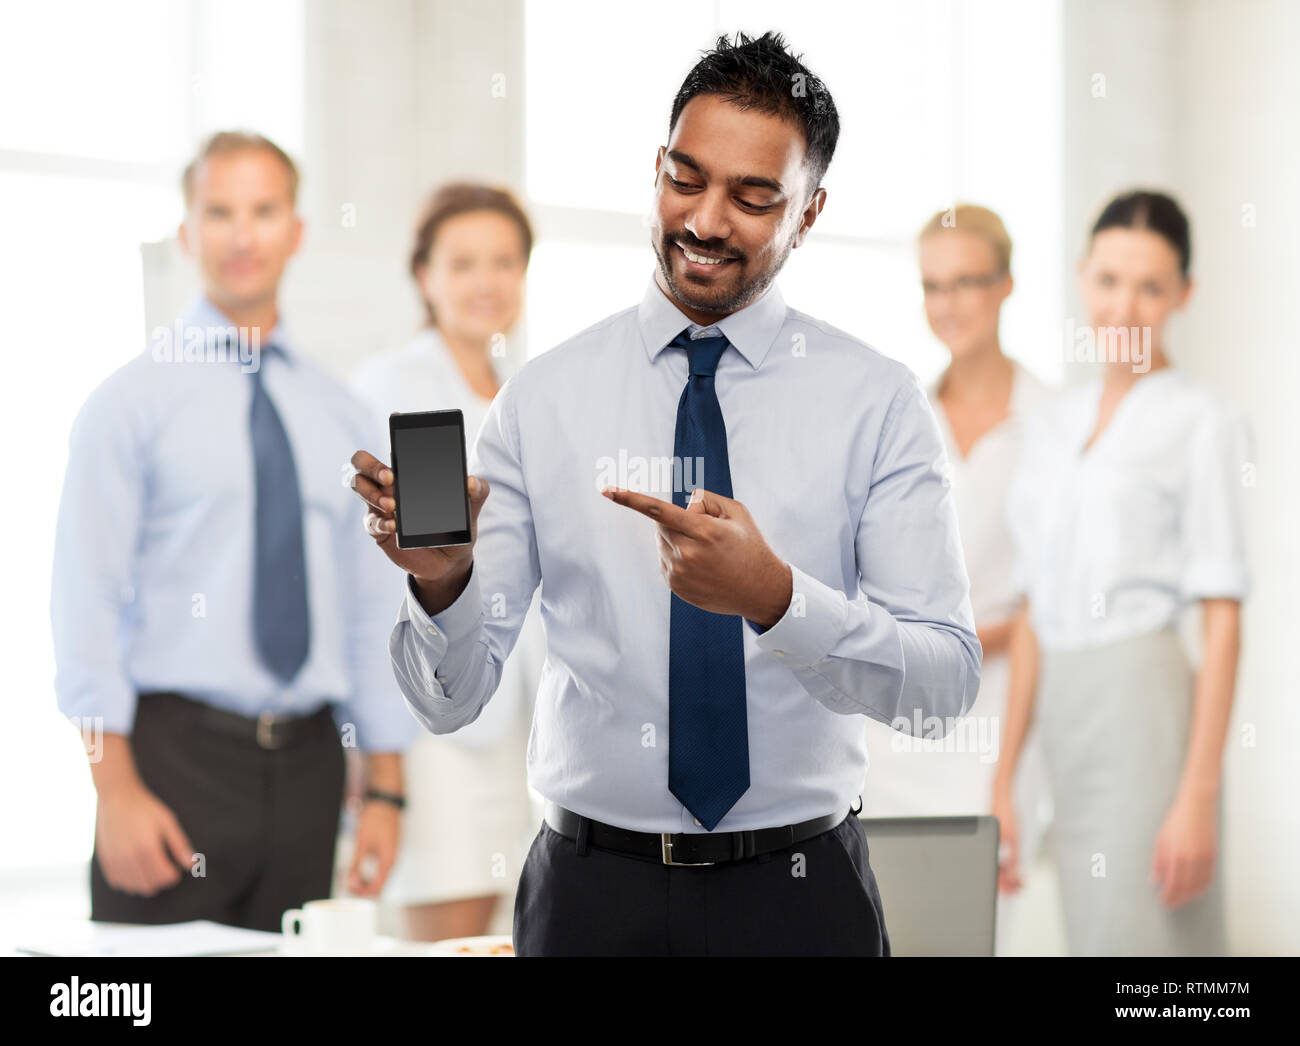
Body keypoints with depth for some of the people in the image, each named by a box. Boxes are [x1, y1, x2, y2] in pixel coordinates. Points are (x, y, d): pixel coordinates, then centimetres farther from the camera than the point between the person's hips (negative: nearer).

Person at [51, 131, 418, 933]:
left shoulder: (341, 415, 13)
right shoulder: (131, 402, 0)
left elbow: (370, 610, 14)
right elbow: (86, 605, -5)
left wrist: (387, 790, 9)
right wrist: (117, 791, -14)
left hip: (307, 766, 4)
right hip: (176, 753, -4)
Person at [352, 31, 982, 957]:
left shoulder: (878, 401, -4)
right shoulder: (542, 398, -2)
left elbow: (948, 676, -12)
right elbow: (452, 700, -5)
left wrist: (775, 597, -27)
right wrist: (440, 578, -26)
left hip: (801, 892, -1)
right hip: (592, 888, 1)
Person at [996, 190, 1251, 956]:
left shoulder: (1201, 424, -3)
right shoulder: (1054, 430, 16)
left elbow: (1223, 621, -8)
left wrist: (1199, 796, -15)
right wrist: (1005, 781, 12)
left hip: (1149, 712, -7)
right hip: (1068, 724, 7)